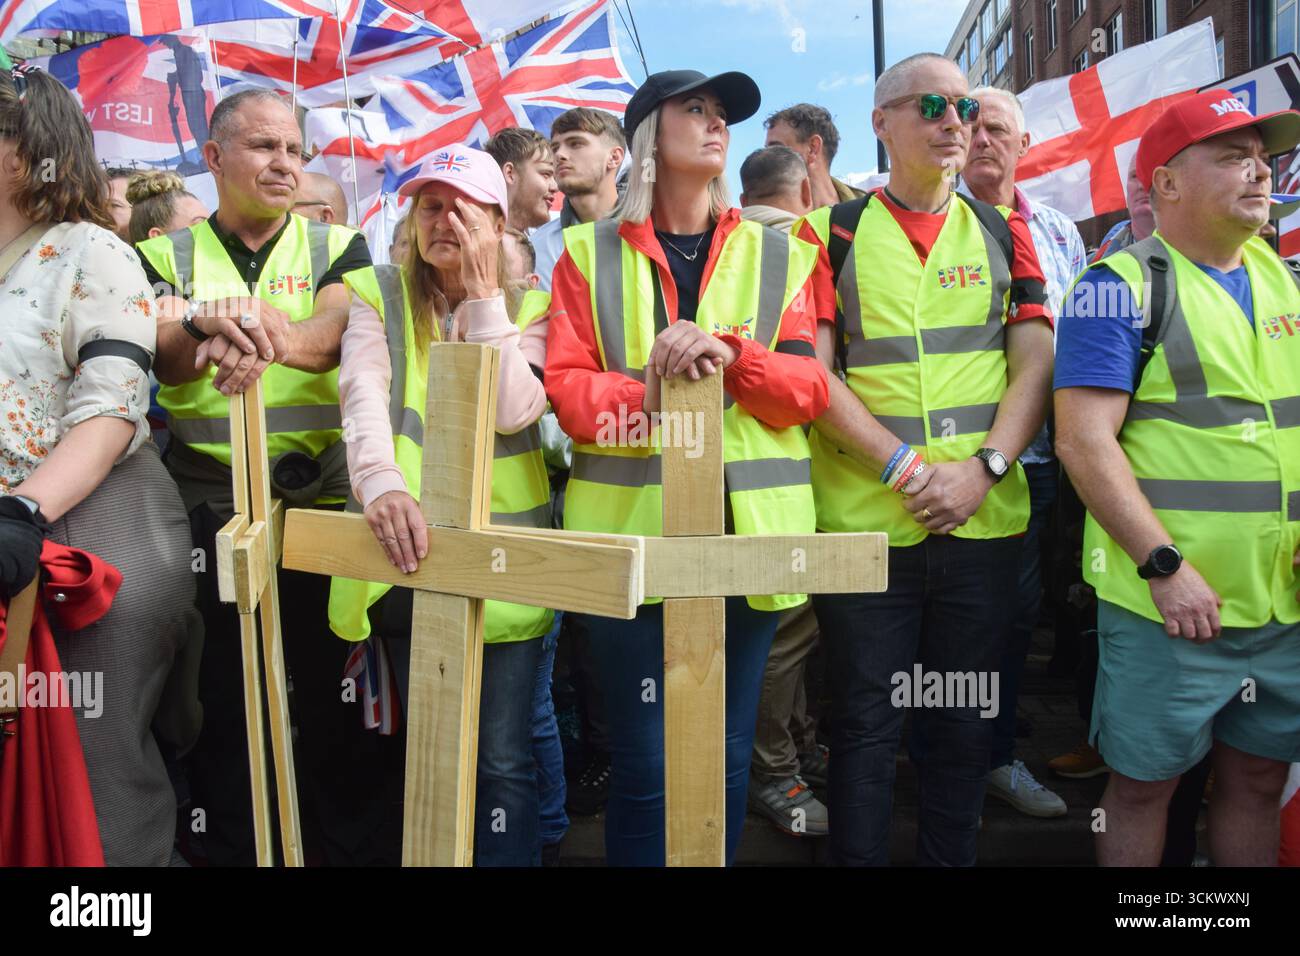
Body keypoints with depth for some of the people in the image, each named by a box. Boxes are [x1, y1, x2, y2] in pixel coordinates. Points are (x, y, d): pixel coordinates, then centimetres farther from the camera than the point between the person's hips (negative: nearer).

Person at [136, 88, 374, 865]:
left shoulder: (337, 246, 7)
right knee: (224, 695, 8)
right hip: (211, 506, 1)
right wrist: (206, 324, -31)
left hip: (322, 501, 0)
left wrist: (269, 337, -36)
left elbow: (335, 333, -13)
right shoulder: (168, 256, 9)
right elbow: (166, 362, -7)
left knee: (332, 686, 6)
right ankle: (230, 847, 25)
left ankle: (342, 841, 23)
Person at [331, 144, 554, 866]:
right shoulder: (378, 294, 4)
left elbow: (514, 412, -12)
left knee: (504, 759, 2)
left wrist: (482, 295, -12)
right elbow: (363, 398, -15)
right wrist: (382, 481, -35)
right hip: (410, 549, 1)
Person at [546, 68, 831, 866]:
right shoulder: (591, 253, 7)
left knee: (727, 758, 11)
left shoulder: (775, 253, 11)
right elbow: (567, 388, -1)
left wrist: (729, 355, -18)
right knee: (644, 764, 4)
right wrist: (650, 395, -20)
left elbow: (809, 388, 1)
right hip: (632, 529, -2)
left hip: (745, 529, 2)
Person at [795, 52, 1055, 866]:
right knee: (867, 723, 6)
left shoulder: (1002, 232, 11)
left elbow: (1035, 362, 4)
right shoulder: (832, 232, 3)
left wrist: (984, 468, -11)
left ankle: (951, 857, 30)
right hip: (864, 522, -3)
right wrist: (906, 469, -14)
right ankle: (858, 858, 22)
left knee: (967, 723, 13)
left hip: (985, 521, 3)